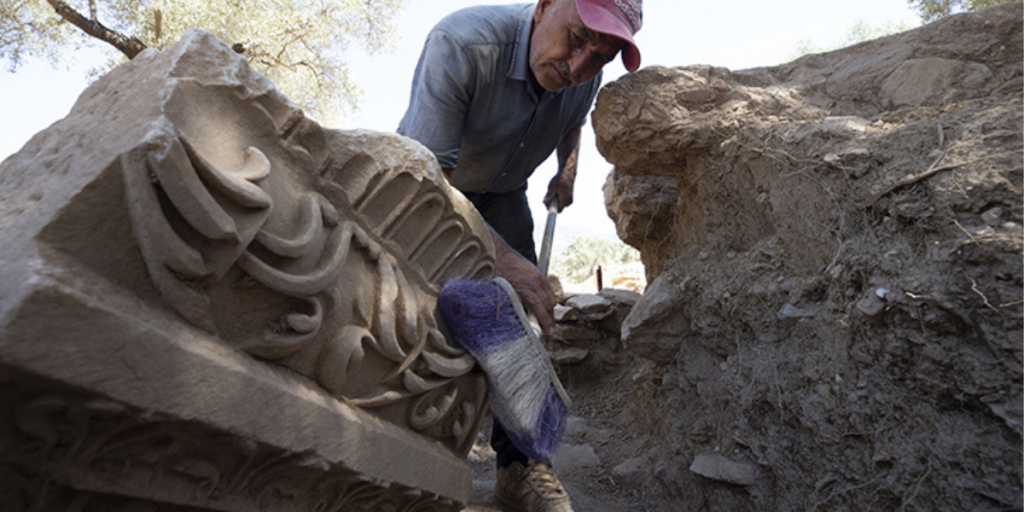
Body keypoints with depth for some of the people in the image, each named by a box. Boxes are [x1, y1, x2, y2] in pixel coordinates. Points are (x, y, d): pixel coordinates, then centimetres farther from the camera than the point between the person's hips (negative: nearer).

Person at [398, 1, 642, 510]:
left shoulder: (586, 77, -14)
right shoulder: (461, 43, -34)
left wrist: (566, 171, -6)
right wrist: (502, 257, -52)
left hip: (500, 194, 3)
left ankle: (519, 464, -7)